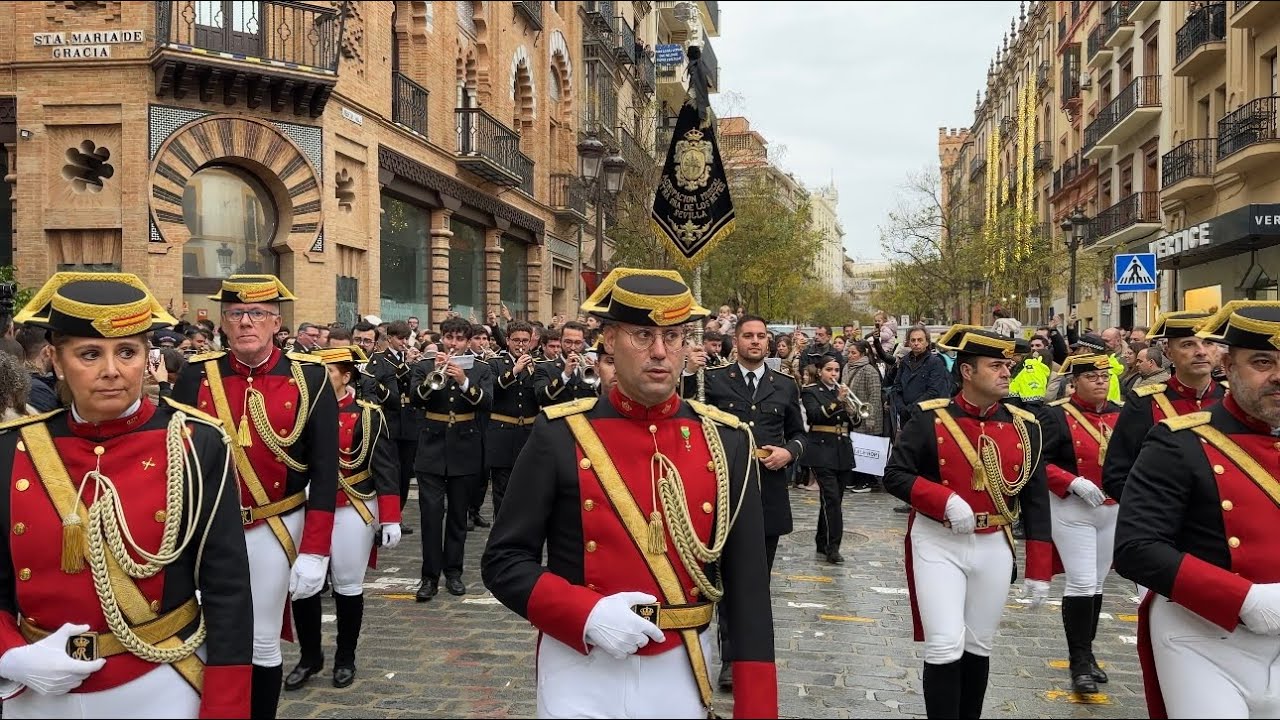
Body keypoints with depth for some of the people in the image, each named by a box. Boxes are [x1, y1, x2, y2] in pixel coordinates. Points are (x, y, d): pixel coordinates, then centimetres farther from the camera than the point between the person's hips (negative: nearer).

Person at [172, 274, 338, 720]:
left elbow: (325, 471, -6)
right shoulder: (197, 376, -2)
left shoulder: (309, 378, -6)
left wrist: (315, 551, -10)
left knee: (262, 645, 10)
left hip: (274, 531, -1)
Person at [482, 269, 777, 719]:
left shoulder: (725, 441, -3)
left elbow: (747, 583, -1)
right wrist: (586, 614, -20)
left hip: (680, 676, 2)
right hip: (580, 678, -2)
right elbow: (504, 561, -5)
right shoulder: (560, 435, -8)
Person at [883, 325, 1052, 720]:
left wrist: (1039, 570, 1)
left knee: (978, 647, 14)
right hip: (938, 545, -3)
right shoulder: (929, 418, -10)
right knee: (946, 646, -9)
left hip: (994, 547, 4)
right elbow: (895, 475, -8)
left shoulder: (1025, 426, 0)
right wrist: (946, 500, -24)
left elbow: (1036, 500, 3)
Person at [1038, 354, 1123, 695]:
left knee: (1096, 584, 13)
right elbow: (1040, 463, -13)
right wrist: (1074, 482, -24)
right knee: (1081, 583, -8)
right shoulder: (1057, 415, -9)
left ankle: (1085, 653, 25)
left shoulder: (1119, 415, 7)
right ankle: (1080, 662, 1)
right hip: (1072, 511, -6)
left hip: (1113, 511, 6)